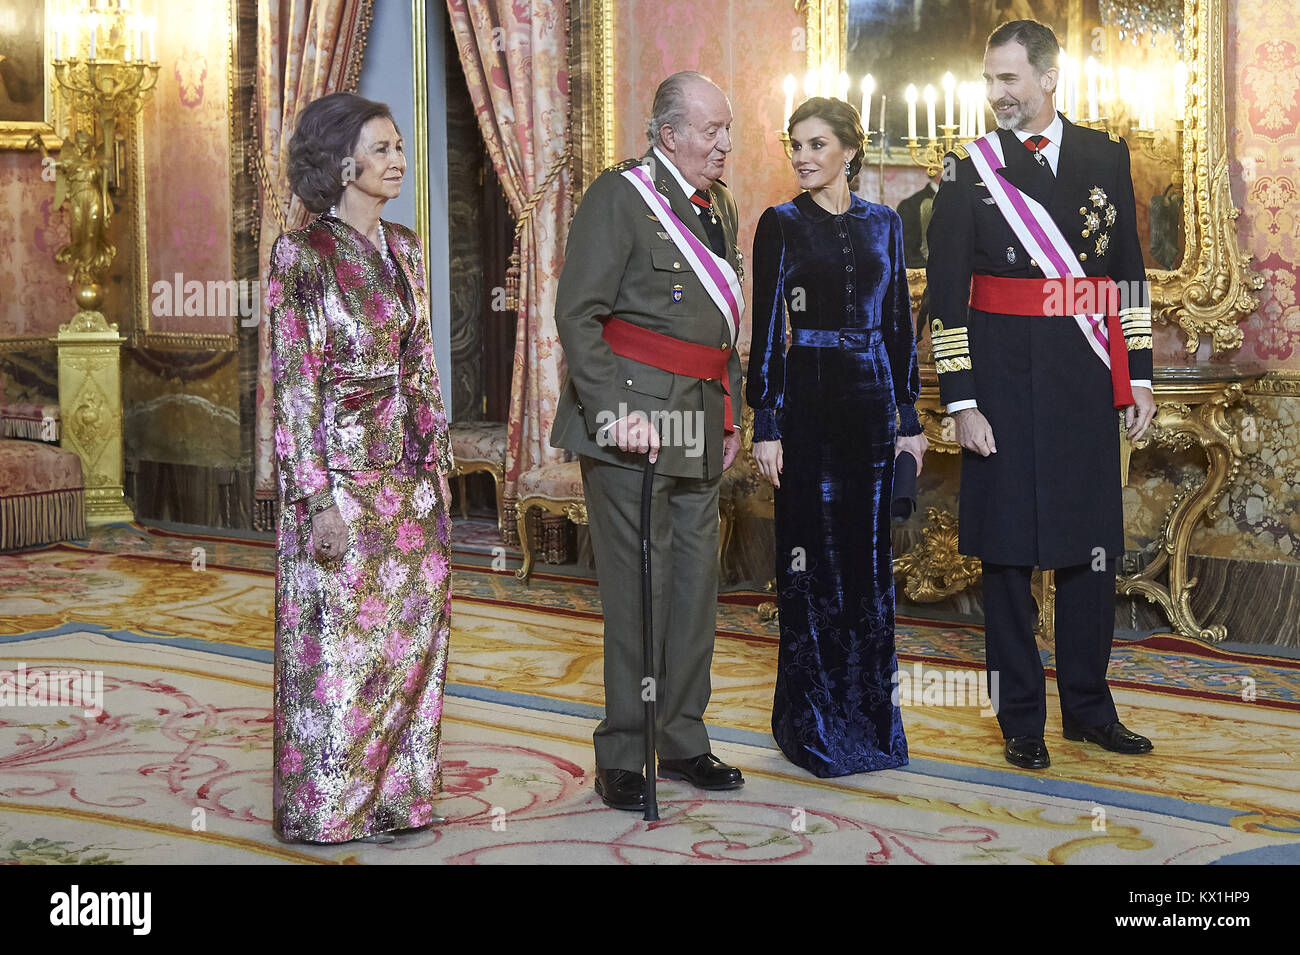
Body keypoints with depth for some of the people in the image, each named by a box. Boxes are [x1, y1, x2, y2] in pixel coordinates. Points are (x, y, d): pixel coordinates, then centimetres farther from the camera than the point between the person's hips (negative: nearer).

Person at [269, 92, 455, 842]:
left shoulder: (404, 249, 10)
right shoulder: (303, 255, -10)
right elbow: (296, 383, -13)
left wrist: (439, 465, 11)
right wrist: (319, 499, -16)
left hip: (411, 470, 7)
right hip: (343, 470, -7)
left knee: (413, 631, 9)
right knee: (343, 637, 0)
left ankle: (397, 792, 20)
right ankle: (332, 803, 12)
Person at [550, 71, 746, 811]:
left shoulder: (719, 206, 17)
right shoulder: (620, 195, -8)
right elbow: (578, 315, -13)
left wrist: (729, 413, 19)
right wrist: (615, 410, -20)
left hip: (700, 422, 8)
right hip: (635, 418, -8)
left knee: (696, 583, 11)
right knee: (637, 589, -5)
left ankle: (683, 738, 23)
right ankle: (622, 756, 4)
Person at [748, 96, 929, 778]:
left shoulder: (883, 224, 9)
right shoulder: (782, 224, -1)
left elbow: (898, 323, 11)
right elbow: (766, 329, -4)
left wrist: (909, 415, 7)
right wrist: (765, 423, -9)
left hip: (872, 396, 3)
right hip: (807, 395, -3)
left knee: (868, 551, 7)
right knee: (812, 550, 0)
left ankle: (870, 710, 17)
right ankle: (813, 721, 9)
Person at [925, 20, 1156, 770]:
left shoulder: (1105, 156, 6)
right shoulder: (969, 170, -2)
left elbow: (1130, 273, 11)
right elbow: (946, 294, -3)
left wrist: (1139, 375, 7)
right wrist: (961, 401, -9)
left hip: (1088, 379, 3)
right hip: (1005, 379, -2)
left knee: (1093, 547, 9)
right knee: (1009, 551, 4)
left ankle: (1089, 706, 23)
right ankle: (1022, 719, 15)